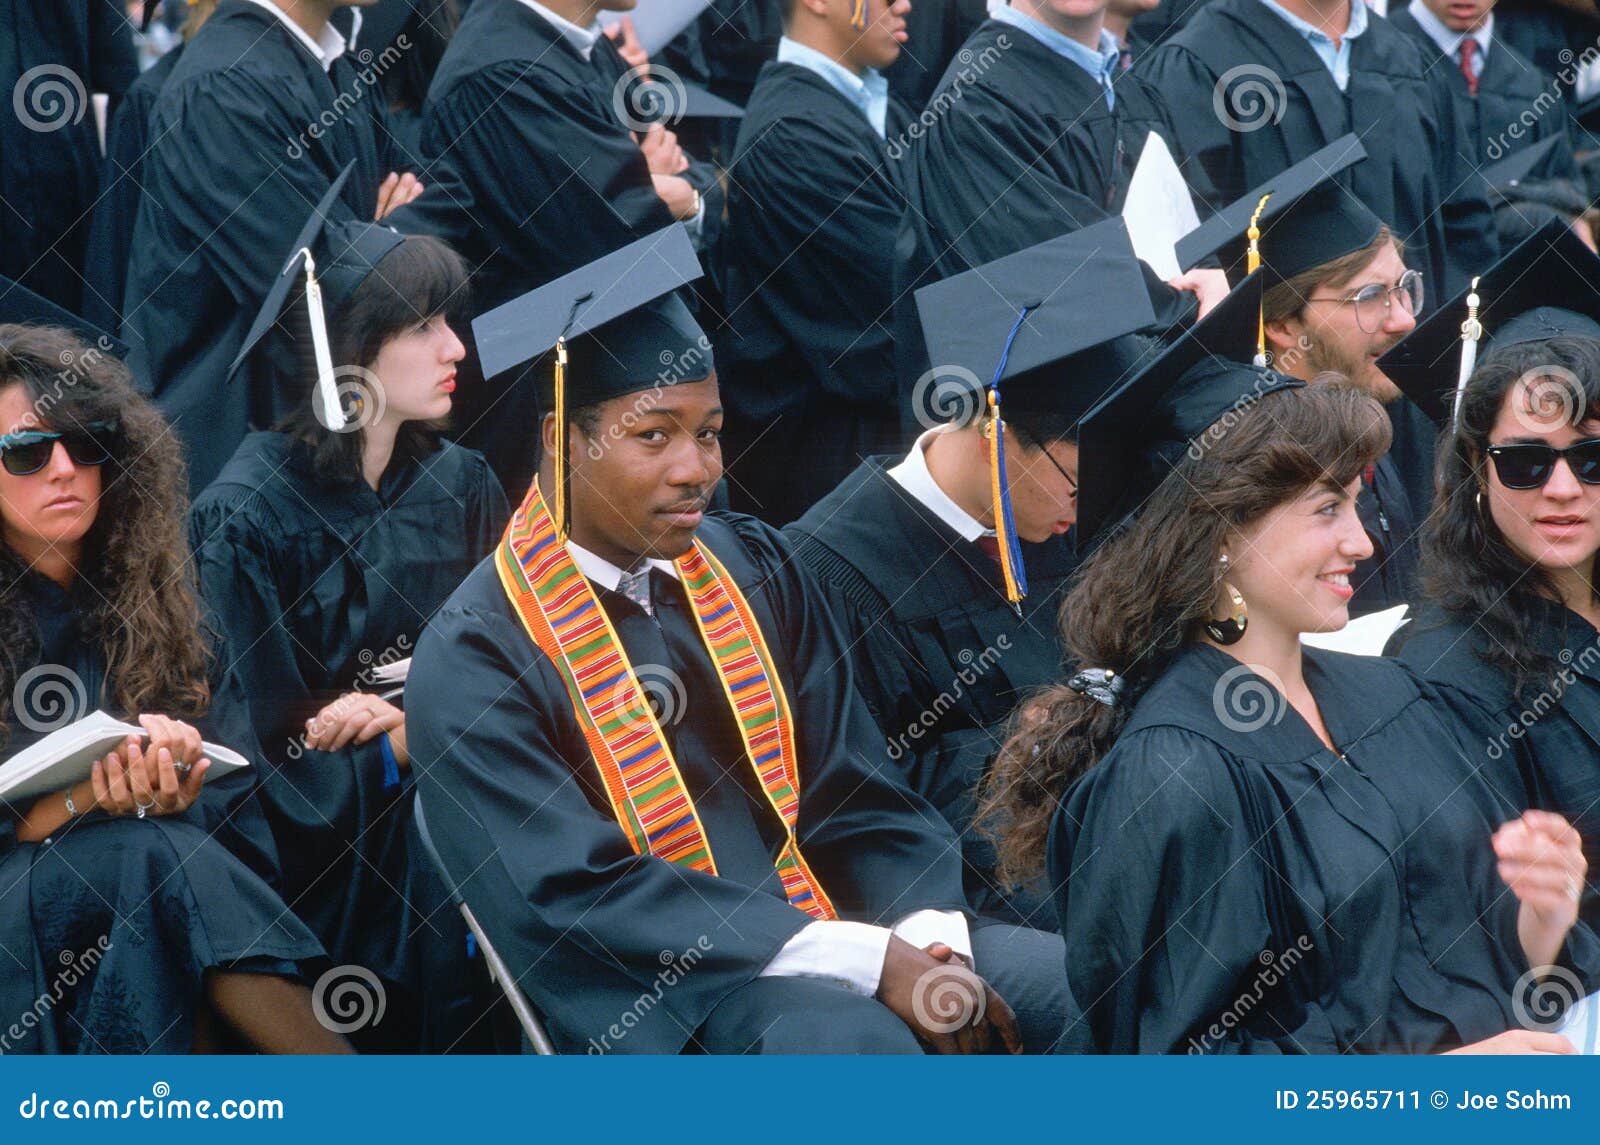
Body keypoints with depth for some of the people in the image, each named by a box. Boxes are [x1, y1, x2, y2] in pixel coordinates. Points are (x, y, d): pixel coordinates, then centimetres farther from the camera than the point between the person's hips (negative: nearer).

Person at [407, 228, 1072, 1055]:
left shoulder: (756, 570, 10)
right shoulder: (475, 659, -9)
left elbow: (854, 792, 8)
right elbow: (578, 895, -17)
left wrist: (929, 940, -13)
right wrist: (866, 961, -23)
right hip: (656, 996, -6)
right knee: (857, 1040, -36)